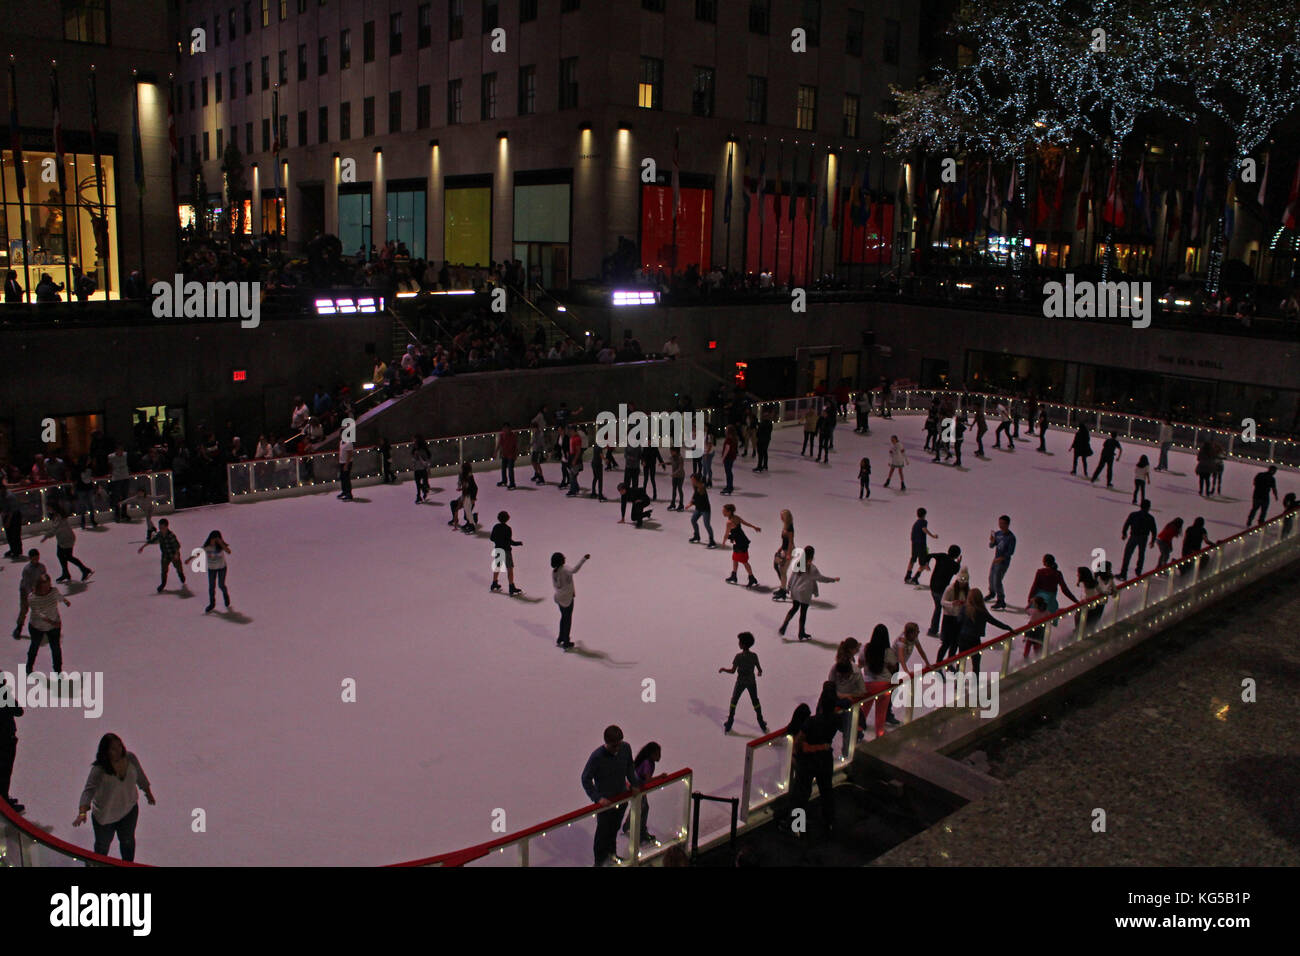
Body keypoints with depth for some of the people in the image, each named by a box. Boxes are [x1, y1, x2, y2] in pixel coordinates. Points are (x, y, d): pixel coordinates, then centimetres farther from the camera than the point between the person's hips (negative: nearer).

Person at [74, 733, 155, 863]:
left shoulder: (130, 758, -17)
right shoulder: (99, 769, -29)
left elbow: (140, 776, 0)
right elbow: (89, 790, -36)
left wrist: (148, 793, 14)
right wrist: (82, 812, -50)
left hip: (129, 809, 3)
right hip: (105, 814, -3)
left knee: (128, 841, 22)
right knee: (103, 844, 20)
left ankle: (128, 865, 46)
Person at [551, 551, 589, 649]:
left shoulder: (553, 571, -3)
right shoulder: (565, 570, -25)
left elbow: (554, 585, 7)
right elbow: (574, 570, -46)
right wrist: (583, 559, -46)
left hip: (558, 598, 7)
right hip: (567, 599, -7)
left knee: (563, 618, 25)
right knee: (567, 620, 9)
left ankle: (560, 639, 37)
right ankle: (566, 643, 19)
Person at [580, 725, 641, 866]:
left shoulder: (626, 748, -14)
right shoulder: (597, 756, -28)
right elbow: (586, 779, -19)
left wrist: (634, 784, 0)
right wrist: (598, 798, -23)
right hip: (605, 801, -4)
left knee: (614, 828, 25)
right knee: (603, 832, 13)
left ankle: (610, 852, 50)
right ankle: (600, 861, 35)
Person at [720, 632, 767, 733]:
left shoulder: (739, 656, -21)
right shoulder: (754, 656, -12)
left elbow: (732, 671, -19)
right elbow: (759, 670, -5)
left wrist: (723, 669, -2)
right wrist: (760, 673, 18)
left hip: (740, 682, -2)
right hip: (751, 682, 2)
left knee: (733, 701, 16)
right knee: (755, 702, 20)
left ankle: (728, 727, 21)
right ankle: (763, 726, 27)